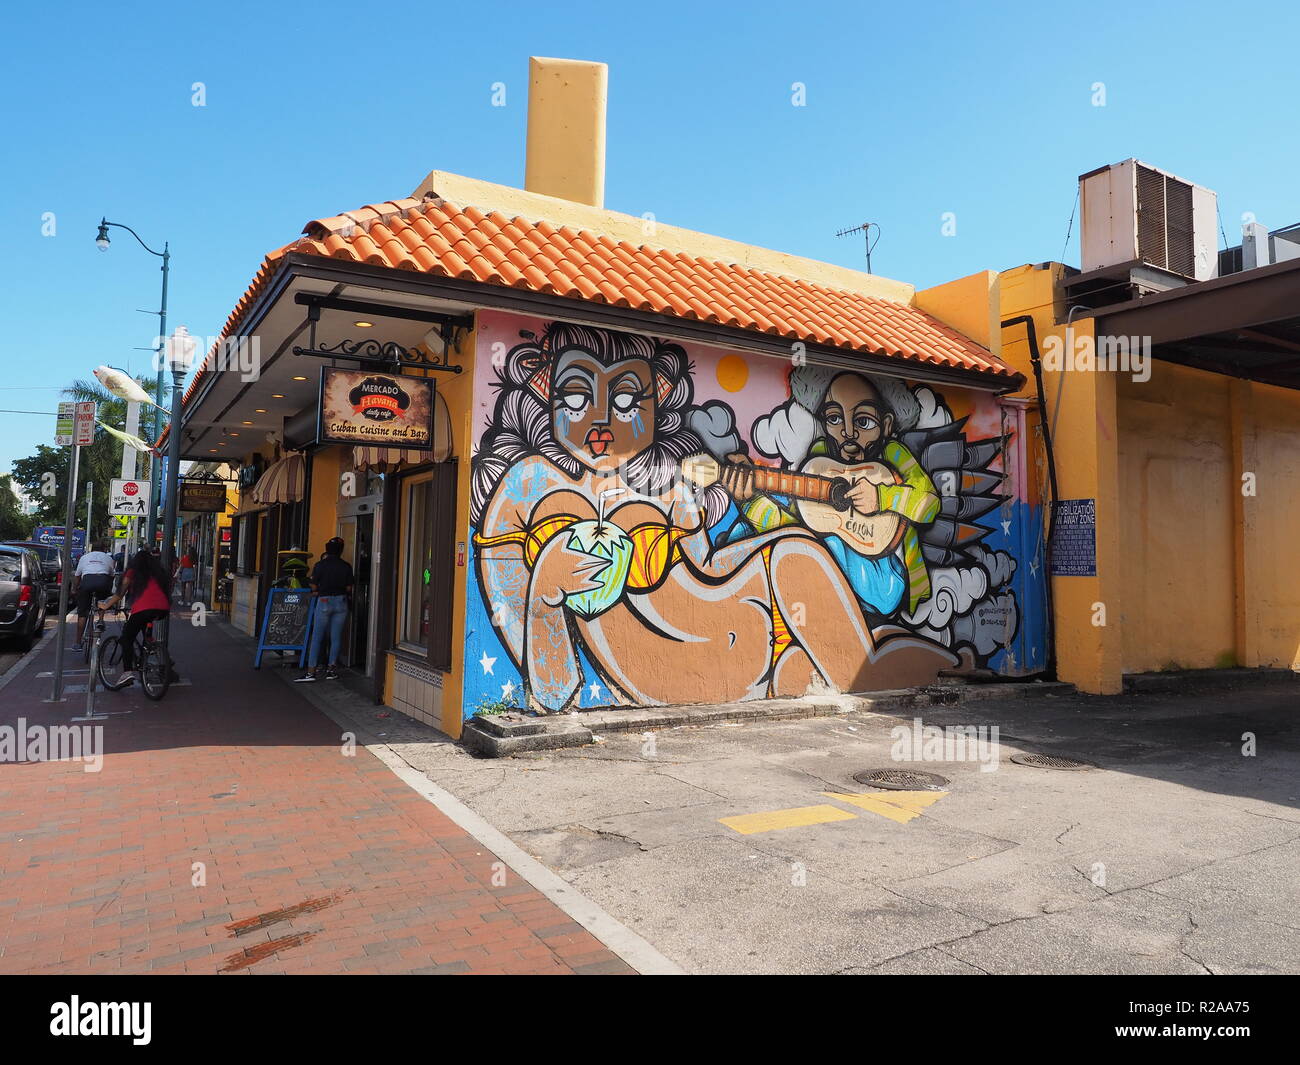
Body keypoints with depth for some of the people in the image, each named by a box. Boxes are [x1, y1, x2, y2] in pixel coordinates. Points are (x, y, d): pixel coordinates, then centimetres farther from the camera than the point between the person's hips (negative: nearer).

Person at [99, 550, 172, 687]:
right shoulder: (159, 571, 26)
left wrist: (105, 606, 29)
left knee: (127, 638, 5)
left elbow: (120, 594, 16)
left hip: (143, 608, -4)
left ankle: (128, 672, -11)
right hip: (163, 609, 4)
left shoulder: (133, 572, 17)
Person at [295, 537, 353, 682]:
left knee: (317, 637, 2)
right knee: (336, 637, 8)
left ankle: (311, 671, -2)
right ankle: (331, 669, 11)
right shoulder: (346, 567, 0)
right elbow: (349, 588, 2)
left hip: (324, 601, -2)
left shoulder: (320, 565, -6)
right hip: (341, 602, 2)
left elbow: (314, 587, -4)